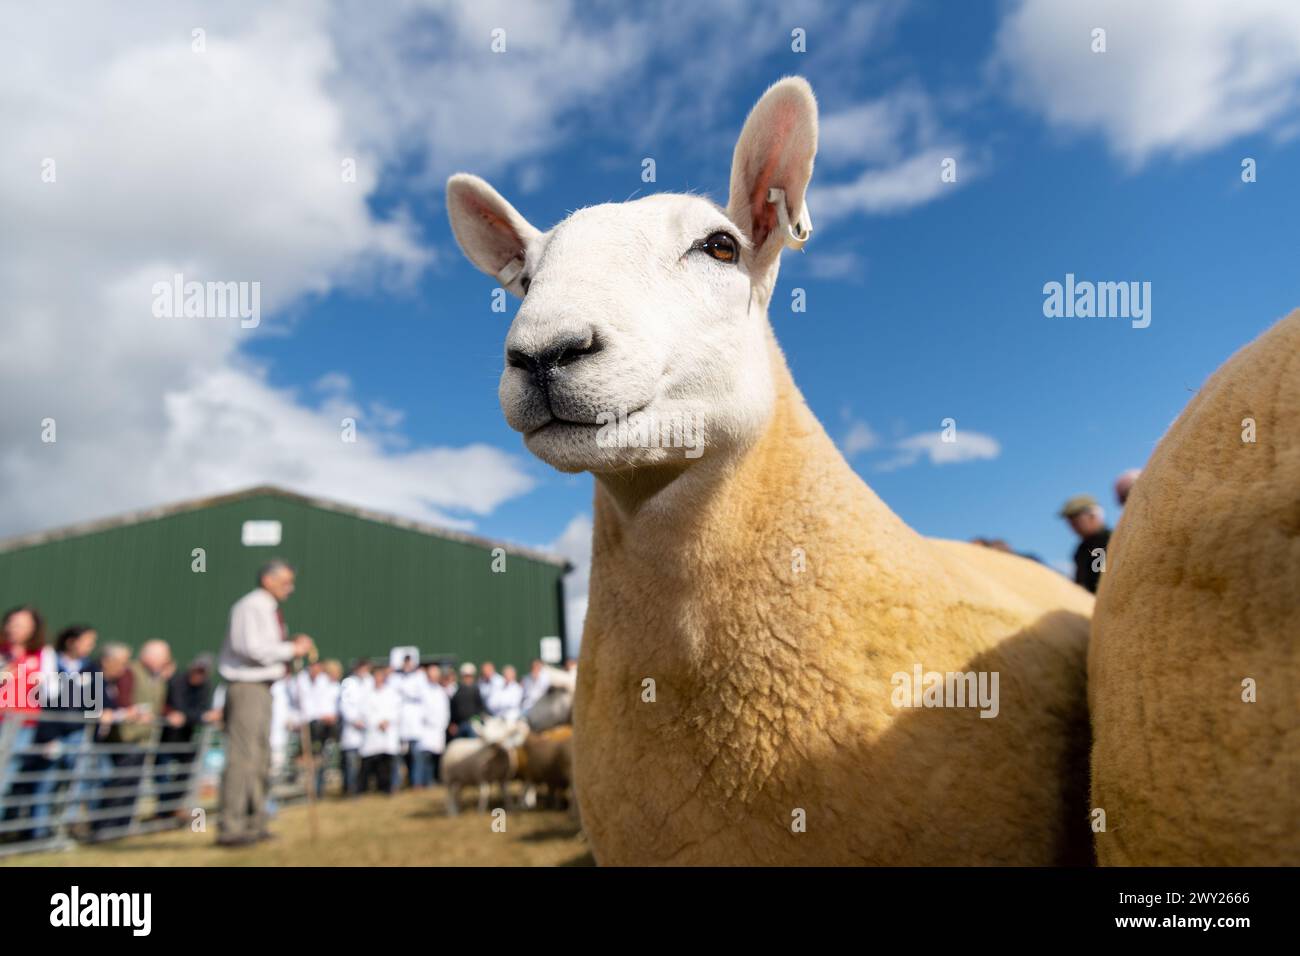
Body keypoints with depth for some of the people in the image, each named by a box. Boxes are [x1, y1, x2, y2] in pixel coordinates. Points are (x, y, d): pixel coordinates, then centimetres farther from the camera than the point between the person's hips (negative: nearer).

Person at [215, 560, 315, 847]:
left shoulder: (270, 610, 18)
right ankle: (230, 828, -5)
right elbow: (250, 648, -23)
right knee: (242, 756, -10)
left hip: (262, 687, 10)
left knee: (261, 758, 14)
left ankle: (254, 824, 23)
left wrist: (292, 646, 4)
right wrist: (291, 650, -16)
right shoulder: (250, 606, -13)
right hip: (246, 686, -10)